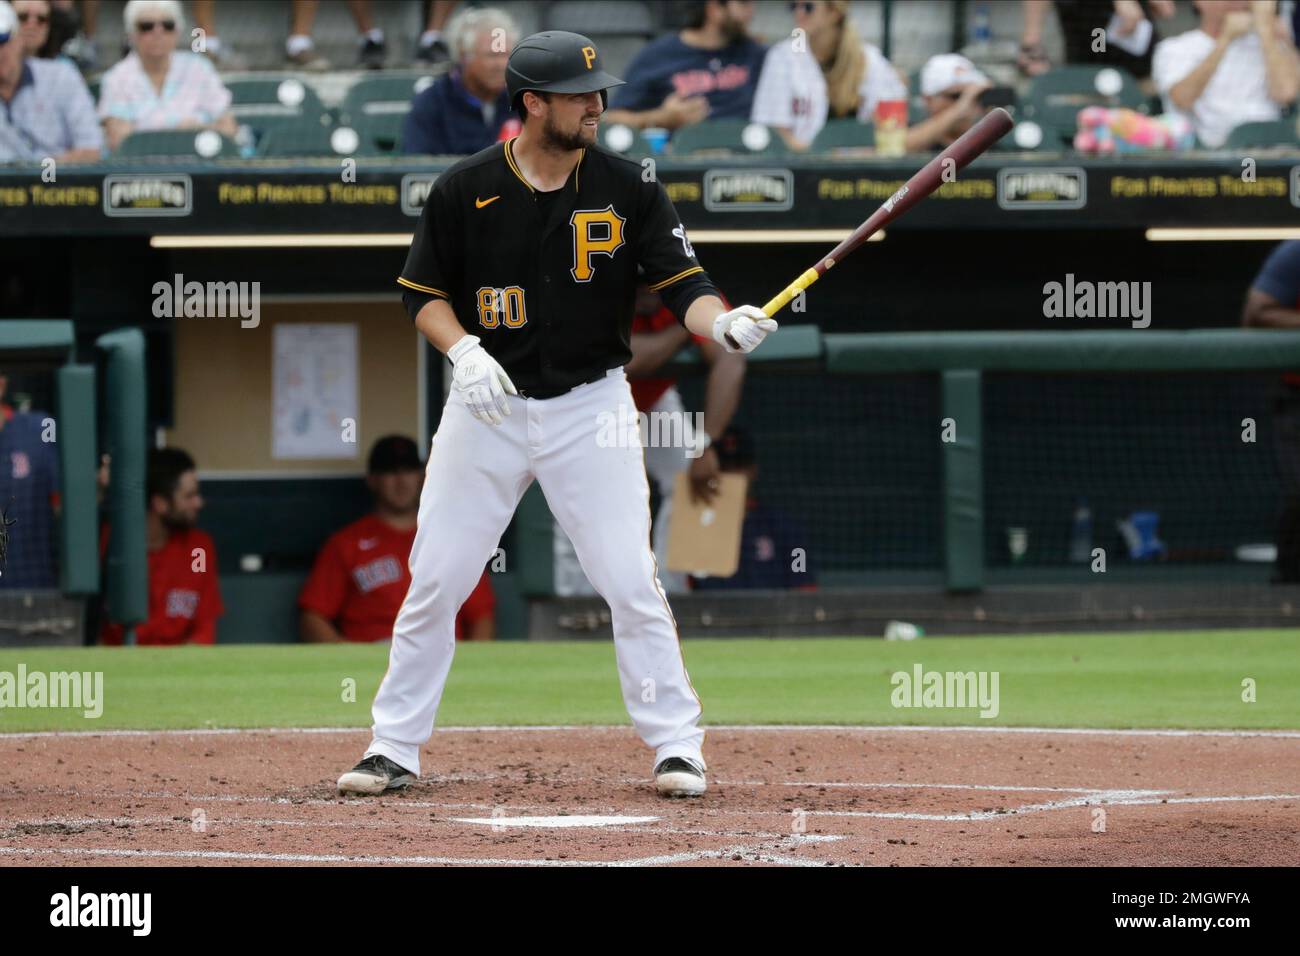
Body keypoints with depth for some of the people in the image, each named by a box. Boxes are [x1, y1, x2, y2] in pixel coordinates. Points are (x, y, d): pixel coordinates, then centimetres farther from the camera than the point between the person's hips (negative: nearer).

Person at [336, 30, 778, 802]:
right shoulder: (466, 189, -5)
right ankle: (395, 750, 12)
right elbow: (424, 293, 3)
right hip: (488, 409, 0)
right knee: (435, 581, 1)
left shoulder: (628, 188, -4)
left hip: (591, 406, 0)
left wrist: (721, 321, -29)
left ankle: (677, 744, 5)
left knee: (632, 580, -6)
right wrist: (463, 350, -16)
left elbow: (682, 281, -8)